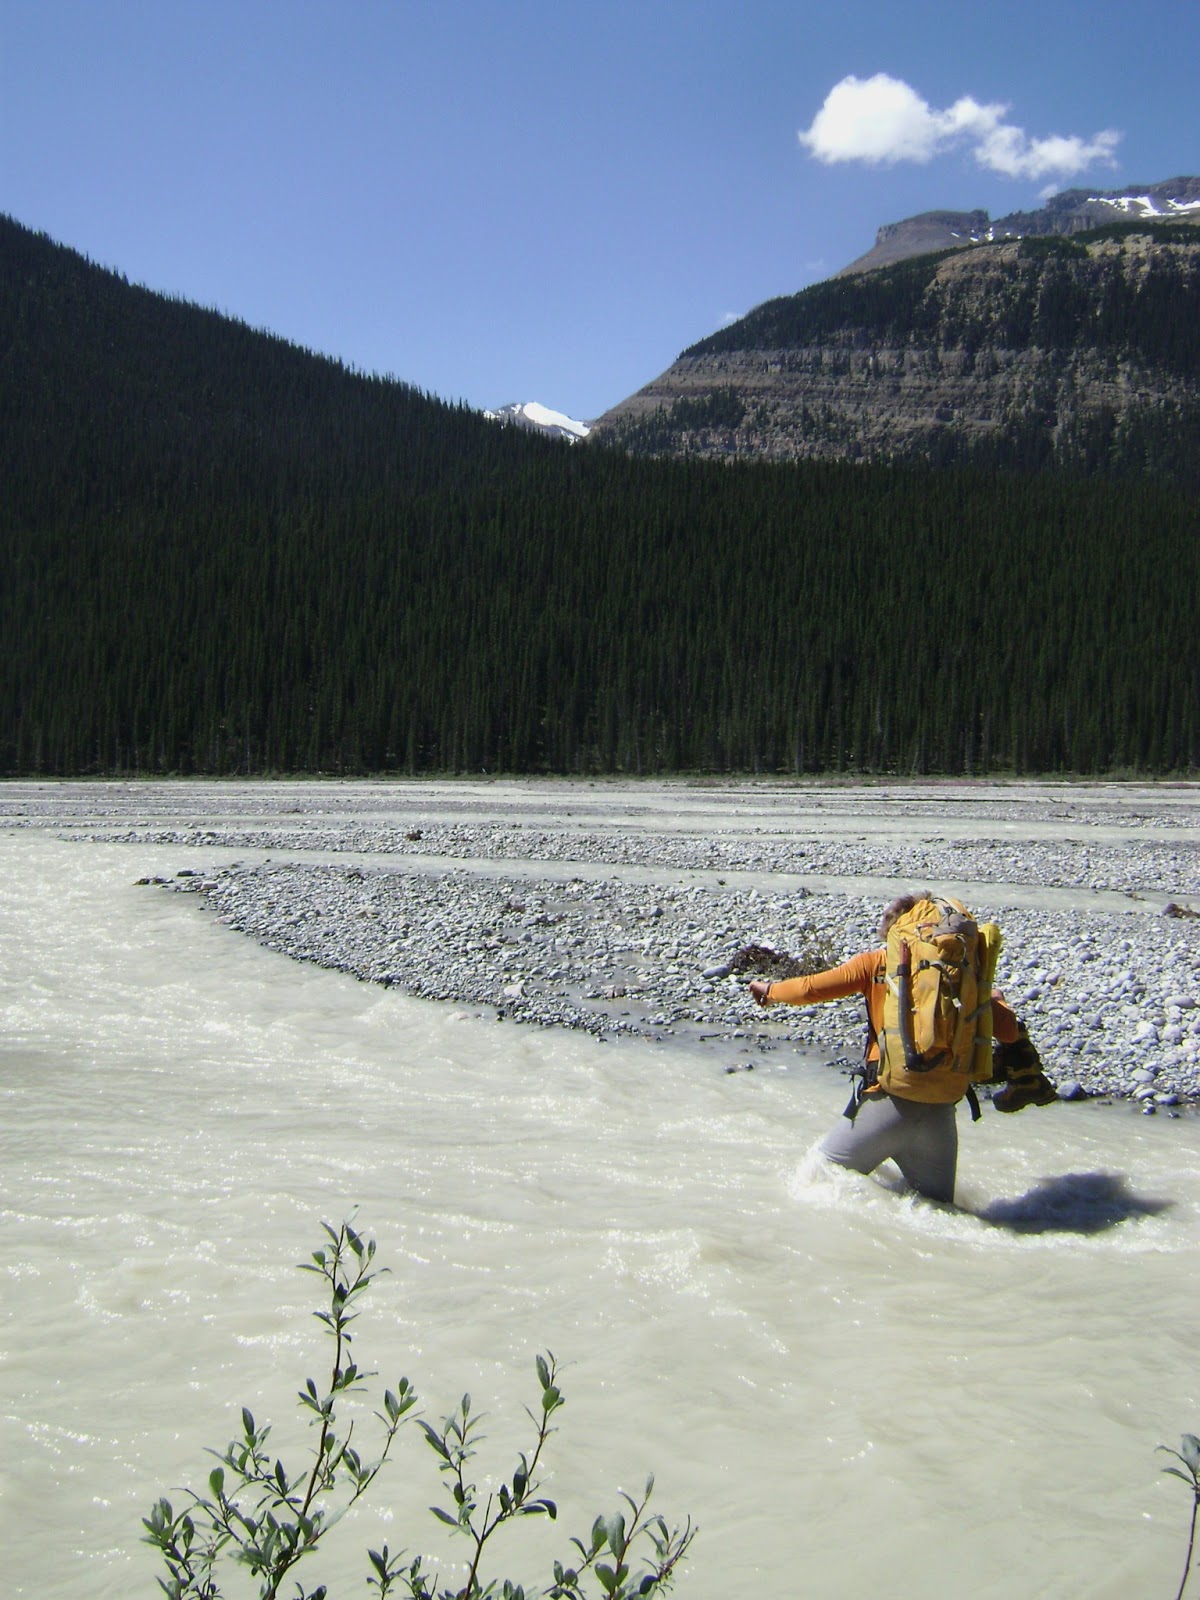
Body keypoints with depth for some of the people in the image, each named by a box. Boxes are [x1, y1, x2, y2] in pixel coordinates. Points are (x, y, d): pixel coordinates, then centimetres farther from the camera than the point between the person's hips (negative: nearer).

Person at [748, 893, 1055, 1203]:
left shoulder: (876, 963, -2)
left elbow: (810, 988, -2)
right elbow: (1009, 1031, 4)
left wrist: (770, 990, 17)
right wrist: (997, 1004, 25)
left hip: (892, 1099, -3)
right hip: (942, 1109, 4)